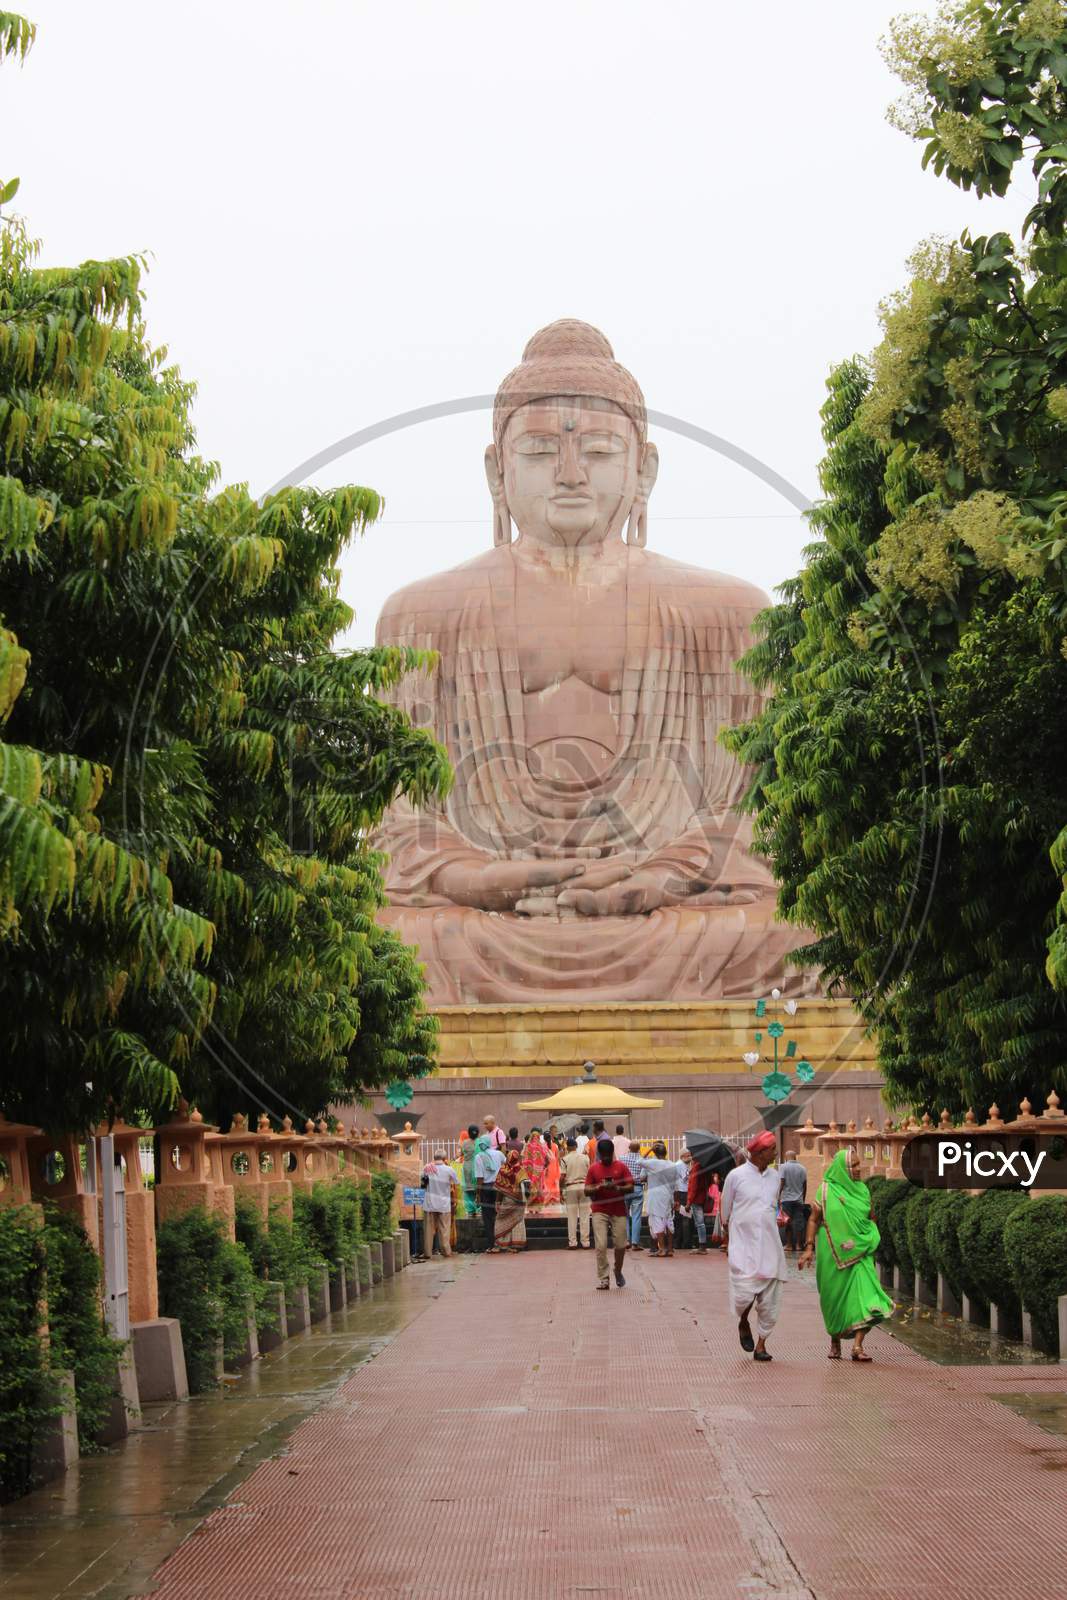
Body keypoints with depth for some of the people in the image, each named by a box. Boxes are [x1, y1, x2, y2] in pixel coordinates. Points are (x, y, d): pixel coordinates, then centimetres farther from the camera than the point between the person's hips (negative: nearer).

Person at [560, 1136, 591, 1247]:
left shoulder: (565, 1159, -4)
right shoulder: (585, 1157, 3)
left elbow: (562, 1178, -8)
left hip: (570, 1188, -2)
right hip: (584, 1187, 2)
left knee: (572, 1217, 3)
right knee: (584, 1216, 6)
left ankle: (572, 1242, 2)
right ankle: (585, 1242, 6)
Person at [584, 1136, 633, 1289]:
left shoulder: (621, 1167, 4)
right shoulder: (593, 1169, 6)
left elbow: (630, 1187, 0)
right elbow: (587, 1190, 3)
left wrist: (617, 1188, -19)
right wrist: (599, 1187, -17)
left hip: (619, 1211, 0)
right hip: (600, 1211, 0)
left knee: (620, 1245, 3)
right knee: (601, 1245, -10)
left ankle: (618, 1271, 30)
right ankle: (603, 1279, -6)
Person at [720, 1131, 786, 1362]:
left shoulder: (775, 1177, 10)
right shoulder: (736, 1176, -4)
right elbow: (725, 1212, 4)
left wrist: (777, 1220, 7)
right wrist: (729, 1241, 8)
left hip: (769, 1246, 4)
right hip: (743, 1245, -4)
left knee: (770, 1299, 1)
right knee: (745, 1292, -15)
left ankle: (761, 1343, 13)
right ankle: (743, 1324, 17)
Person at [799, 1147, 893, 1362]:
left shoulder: (862, 1190, 7)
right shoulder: (826, 1191, -2)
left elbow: (871, 1218, 19)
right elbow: (813, 1220, 0)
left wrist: (873, 1240, 9)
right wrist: (809, 1248, -6)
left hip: (859, 1254, 2)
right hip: (832, 1254, -2)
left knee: (863, 1294, -13)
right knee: (835, 1297, 7)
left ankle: (857, 1346, -15)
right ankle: (835, 1340, 29)